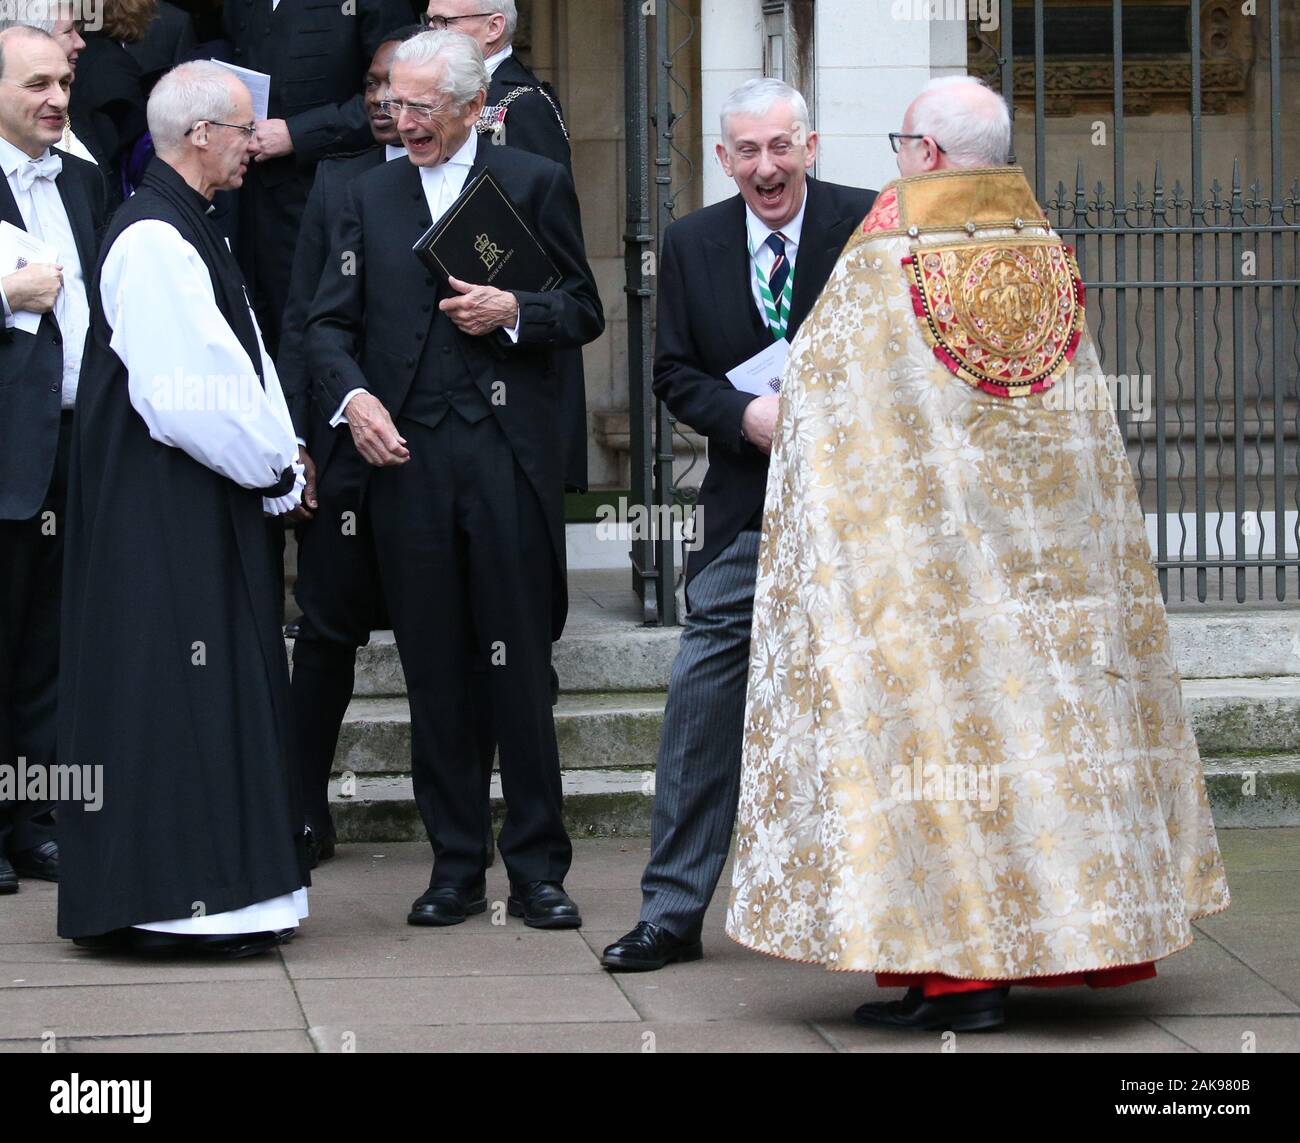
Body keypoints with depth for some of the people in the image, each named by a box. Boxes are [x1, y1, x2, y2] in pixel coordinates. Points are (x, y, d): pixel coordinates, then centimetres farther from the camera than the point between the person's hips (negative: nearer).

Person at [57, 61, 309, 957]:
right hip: (162, 513, -10)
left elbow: (231, 370, 18)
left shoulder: (187, 233, 14)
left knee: (217, 687, 13)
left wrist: (277, 455, 5)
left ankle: (222, 889, 20)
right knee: (172, 687, -6)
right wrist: (273, 467, -11)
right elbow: (189, 392, -23)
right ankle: (176, 894, -2)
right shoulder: (154, 242, -18)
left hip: (206, 511, 10)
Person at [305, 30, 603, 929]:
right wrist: (353, 395, -7)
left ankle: (537, 869, 5)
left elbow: (585, 313, 7)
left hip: (509, 457, -3)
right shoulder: (372, 196, 13)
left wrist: (515, 312, -11)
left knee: (521, 670, -2)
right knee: (434, 675, 5)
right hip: (408, 458, 3)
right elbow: (331, 323, 12)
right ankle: (456, 868, 11)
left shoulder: (536, 184, 6)